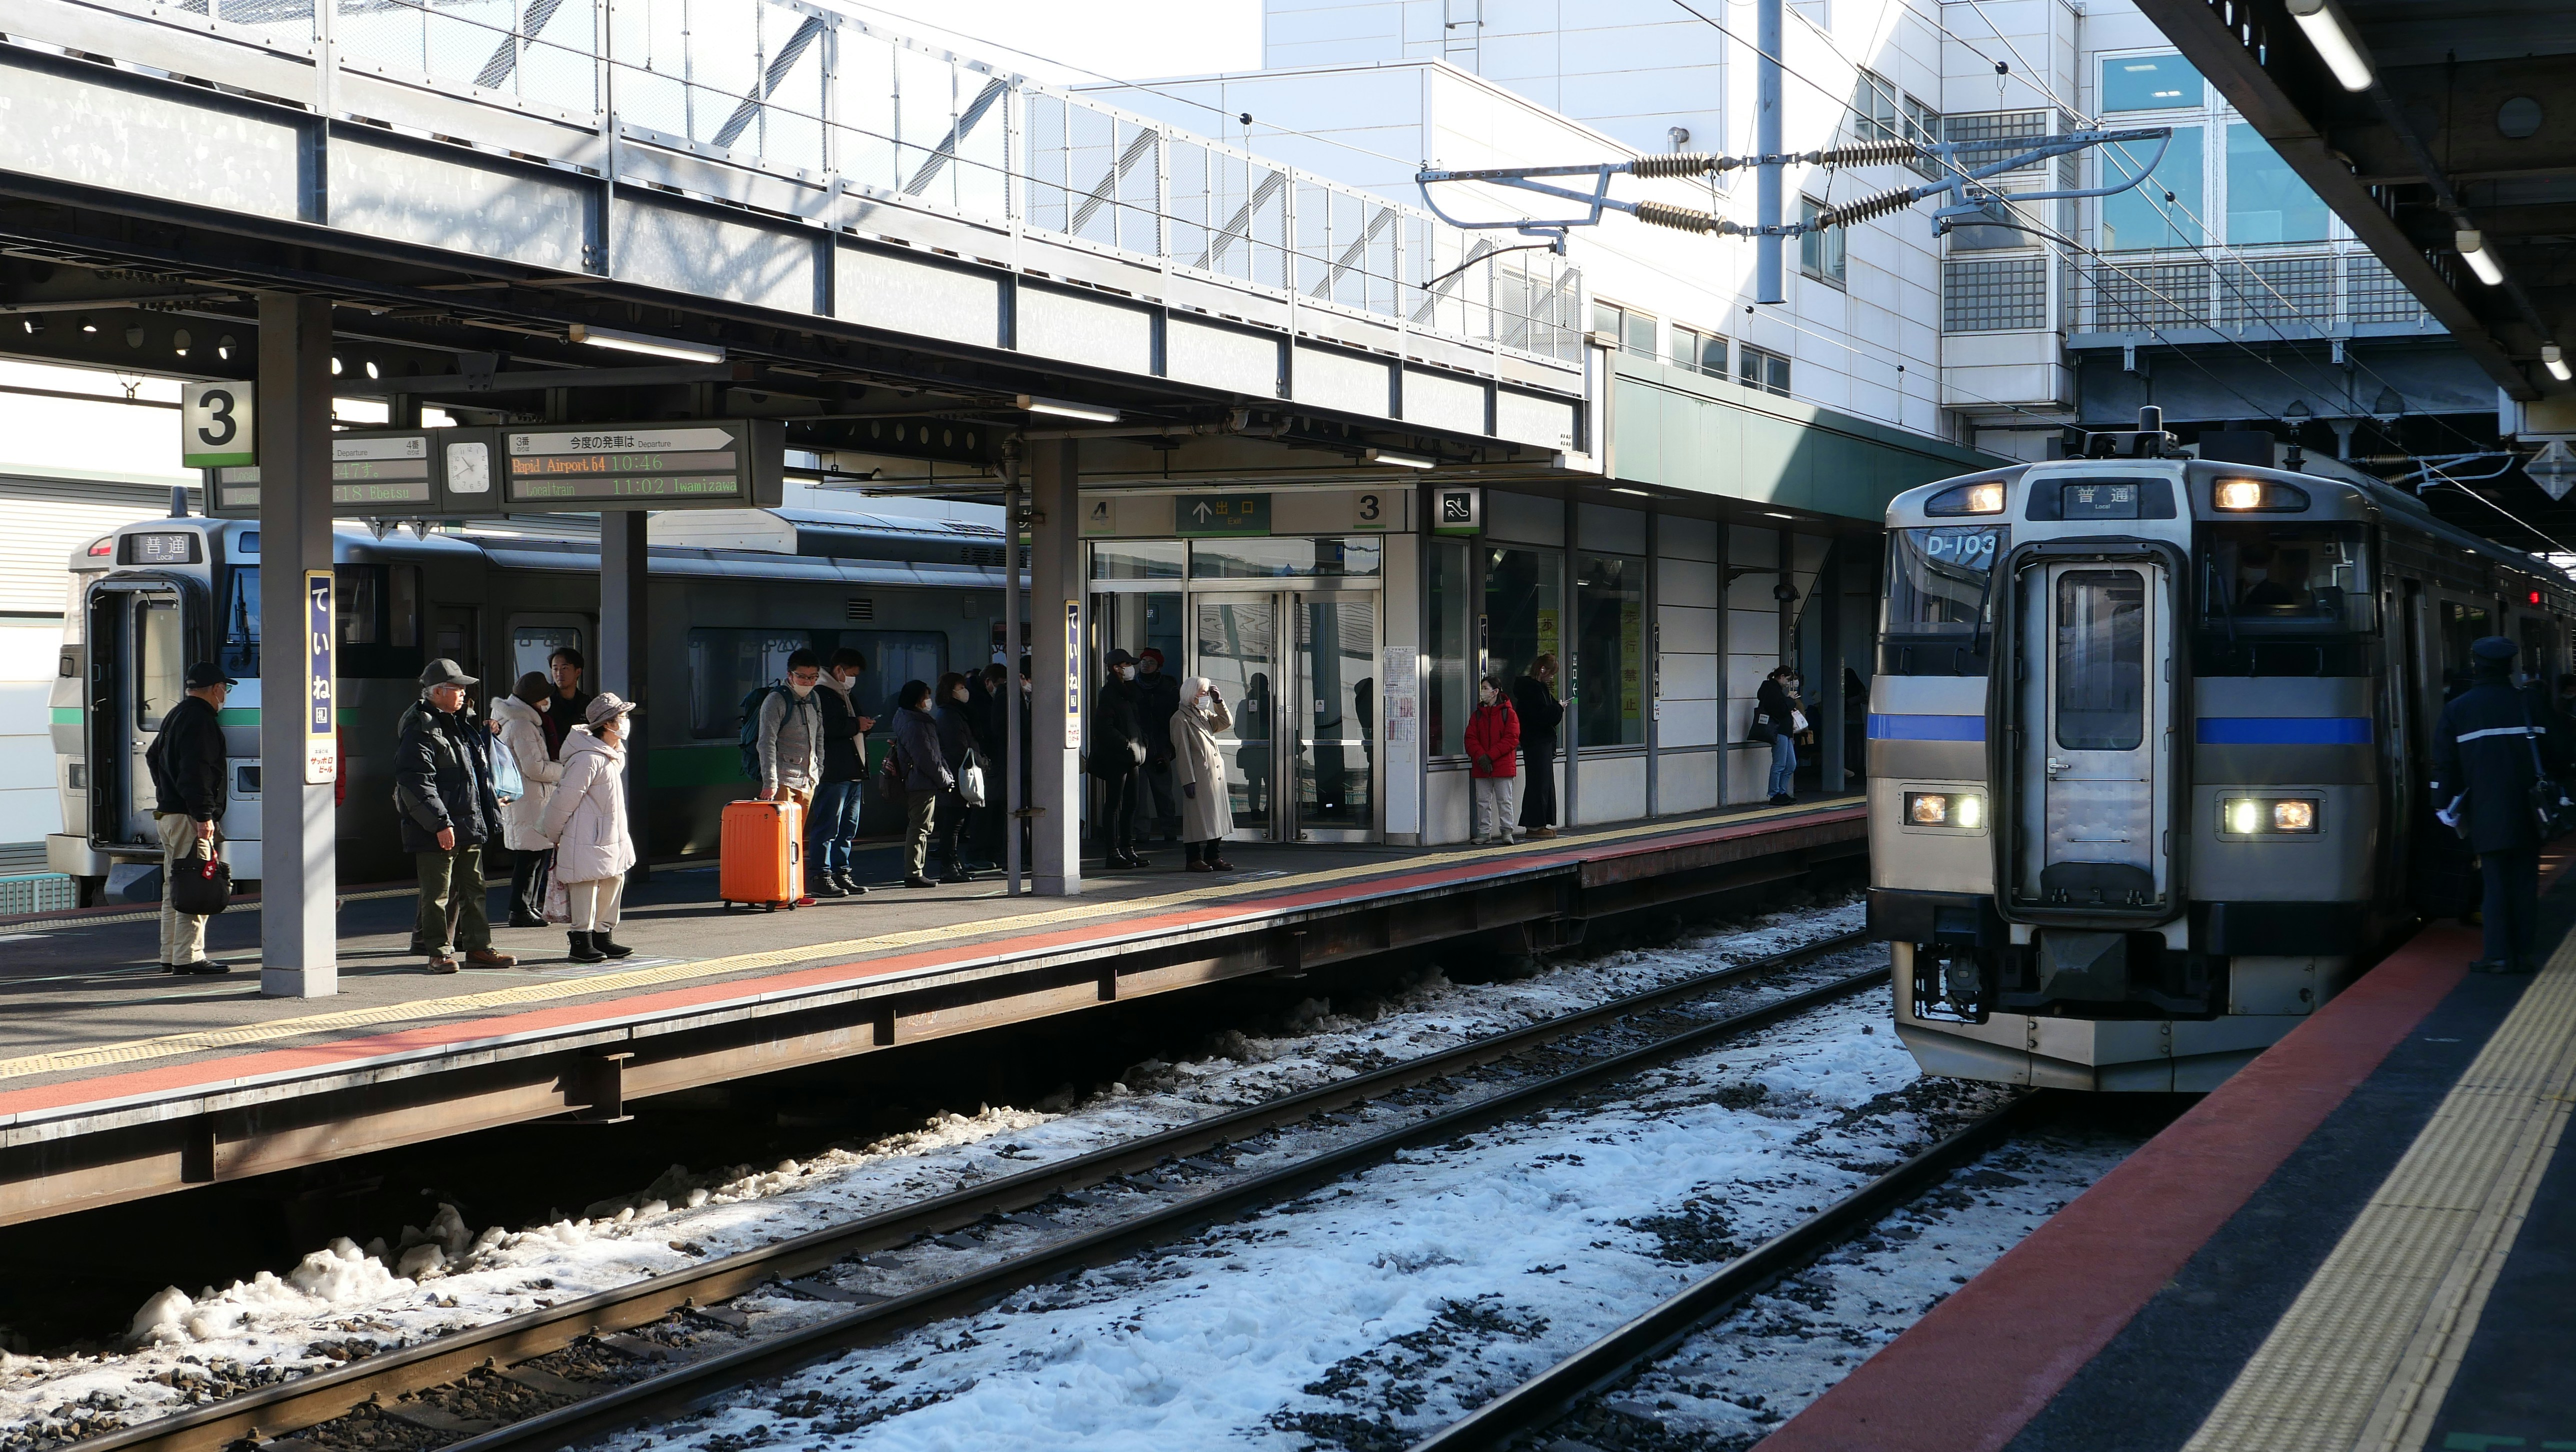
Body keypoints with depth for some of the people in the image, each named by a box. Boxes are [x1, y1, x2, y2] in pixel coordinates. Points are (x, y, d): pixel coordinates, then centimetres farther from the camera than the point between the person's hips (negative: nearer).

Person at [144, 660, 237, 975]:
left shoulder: (175, 716, 19)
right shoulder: (201, 720, -14)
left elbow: (153, 757, 30)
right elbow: (195, 772, -22)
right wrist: (204, 815, -23)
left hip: (166, 814, 11)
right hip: (187, 817, -11)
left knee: (174, 888, 14)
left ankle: (170, 957, 18)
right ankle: (189, 957, -13)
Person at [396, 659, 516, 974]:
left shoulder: (464, 724, 17)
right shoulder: (420, 731, -13)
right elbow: (416, 783, -21)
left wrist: (490, 814, 23)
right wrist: (440, 823, -24)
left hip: (470, 826, 9)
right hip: (435, 832, -9)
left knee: (473, 889, 12)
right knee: (438, 894, -1)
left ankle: (478, 947, 19)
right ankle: (439, 951, 5)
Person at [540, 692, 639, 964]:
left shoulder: (615, 754, 9)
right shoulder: (588, 758, -22)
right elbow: (565, 798, -17)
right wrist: (553, 835, -7)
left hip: (612, 838, 9)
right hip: (586, 841, -9)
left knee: (614, 883, 12)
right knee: (585, 889, -3)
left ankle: (604, 937, 21)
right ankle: (581, 942, 4)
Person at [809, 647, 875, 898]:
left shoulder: (846, 697, 24)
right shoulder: (822, 695, -8)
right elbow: (826, 728, -21)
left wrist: (865, 725, 12)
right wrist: (856, 725, -15)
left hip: (853, 772, 10)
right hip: (832, 772, -10)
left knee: (848, 828, 11)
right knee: (828, 826, -9)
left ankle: (841, 873, 16)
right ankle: (821, 876, -8)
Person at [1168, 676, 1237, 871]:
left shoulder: (1205, 714, 18)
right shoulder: (1181, 718, -8)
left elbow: (1226, 723, 15)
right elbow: (1183, 751, -12)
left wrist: (1218, 701, 6)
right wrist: (1188, 780, -17)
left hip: (1216, 773, 8)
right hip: (1198, 777, -8)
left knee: (1217, 817, 9)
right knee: (1197, 818, -5)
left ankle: (1212, 856, 16)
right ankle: (1194, 859, 1)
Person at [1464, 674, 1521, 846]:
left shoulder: (1509, 714, -3)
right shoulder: (1477, 715, 10)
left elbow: (1512, 740, -10)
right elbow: (1471, 739, 4)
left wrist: (1490, 756, -15)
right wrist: (1480, 757, -14)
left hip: (1503, 767, -4)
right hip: (1481, 768, 4)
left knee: (1504, 801, 1)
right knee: (1483, 801, 6)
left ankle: (1507, 831, 9)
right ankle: (1484, 832, 12)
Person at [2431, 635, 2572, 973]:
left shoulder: (2456, 711, 1)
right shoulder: (2532, 704, 2)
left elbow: (2445, 764, 3)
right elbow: (2559, 751, 6)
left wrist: (2444, 806, 11)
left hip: (2486, 816, -1)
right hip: (2528, 814, 1)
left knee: (2496, 884, 3)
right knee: (2525, 882, 7)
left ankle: (2499, 955, -1)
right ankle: (2522, 954, 7)